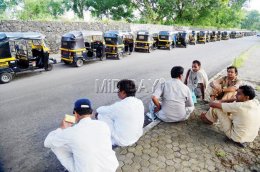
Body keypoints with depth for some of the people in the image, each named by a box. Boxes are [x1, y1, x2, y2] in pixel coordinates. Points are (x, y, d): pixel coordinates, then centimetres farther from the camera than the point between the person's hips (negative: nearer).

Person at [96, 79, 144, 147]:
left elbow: (100, 110, -9)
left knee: (102, 114, 1)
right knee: (113, 114, 17)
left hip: (122, 141, -7)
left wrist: (98, 110, 12)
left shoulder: (120, 106, -27)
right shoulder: (140, 102, -7)